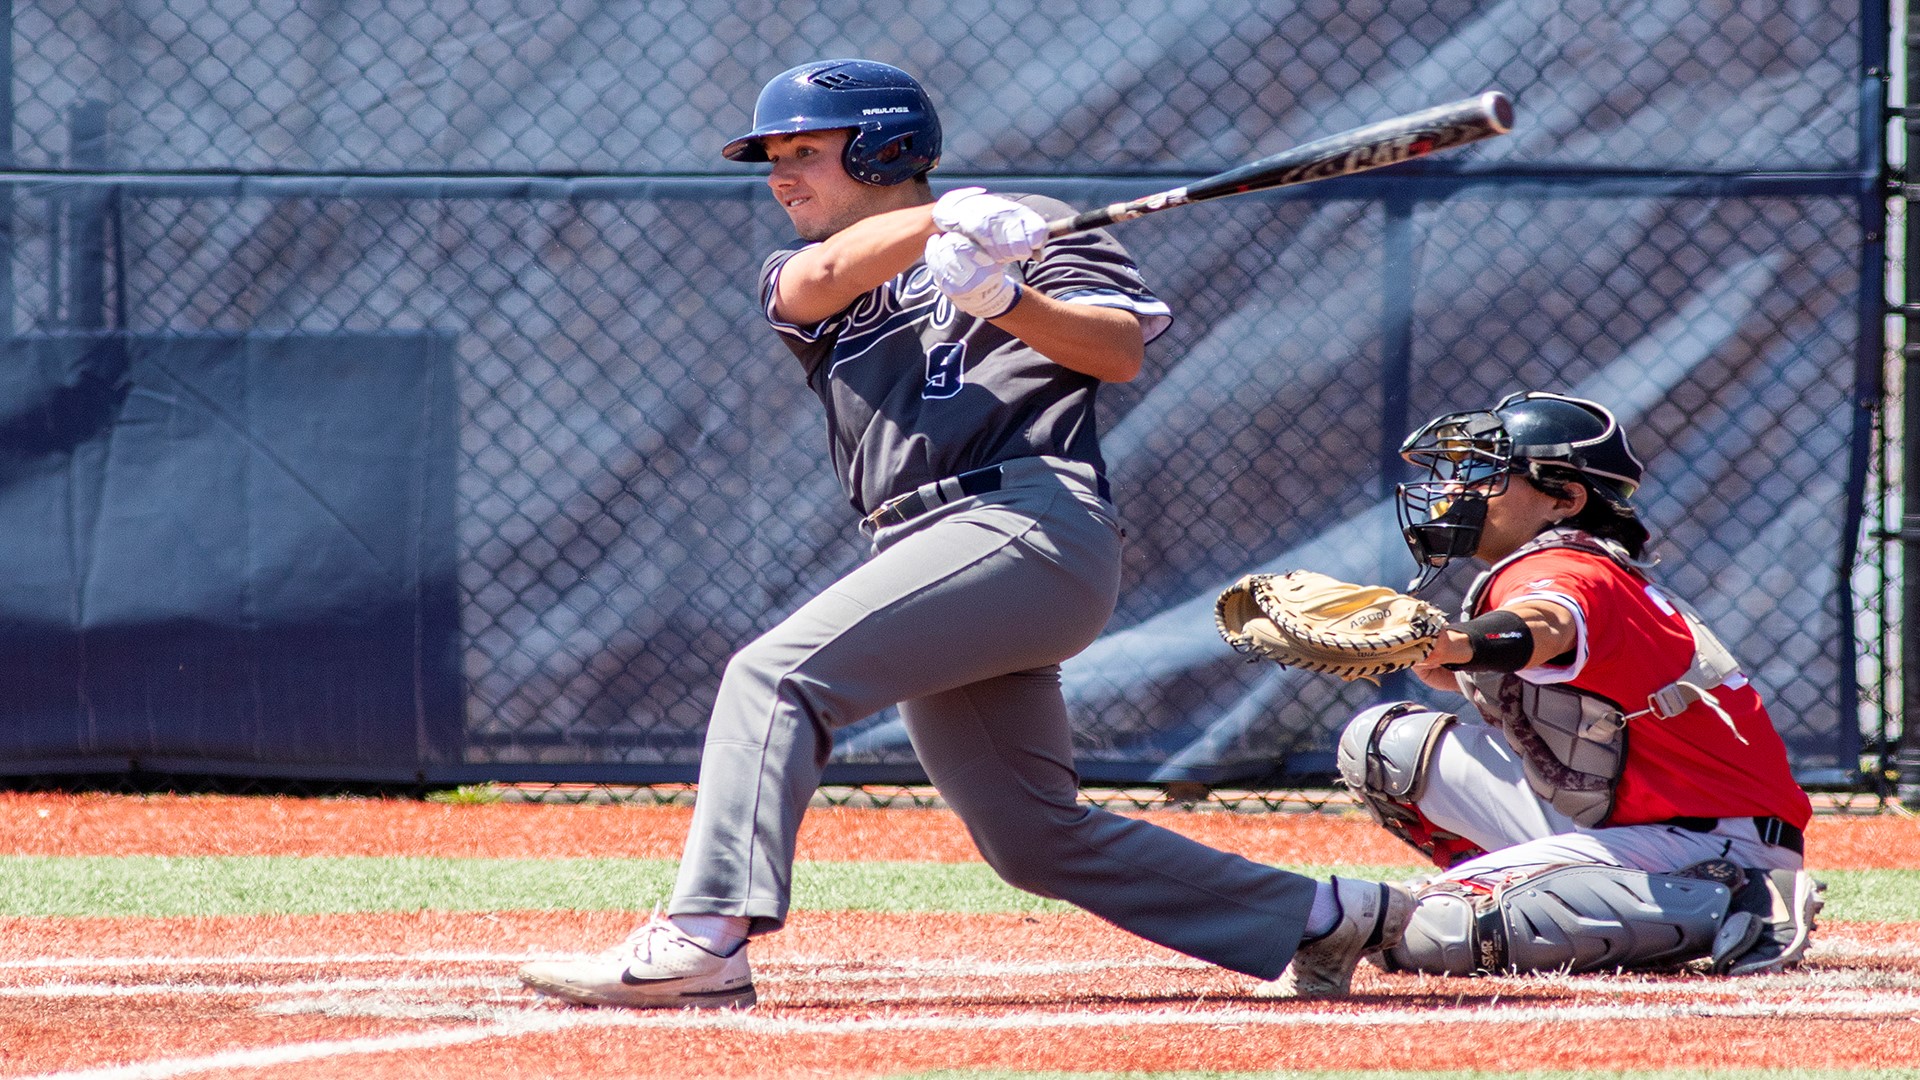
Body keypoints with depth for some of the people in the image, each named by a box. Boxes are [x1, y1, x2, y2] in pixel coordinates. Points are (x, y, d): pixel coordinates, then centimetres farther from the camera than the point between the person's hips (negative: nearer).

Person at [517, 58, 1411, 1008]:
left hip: (1031, 518, -7)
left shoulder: (1029, 226, 12)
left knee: (777, 674, -22)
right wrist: (942, 221, -20)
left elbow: (1122, 352, -1)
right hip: (925, 552, 7)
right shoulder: (799, 277, 24)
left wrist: (1004, 299, -18)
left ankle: (705, 938, -33)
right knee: (1035, 842, 7)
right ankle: (1330, 916, 18)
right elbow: (825, 276, -1)